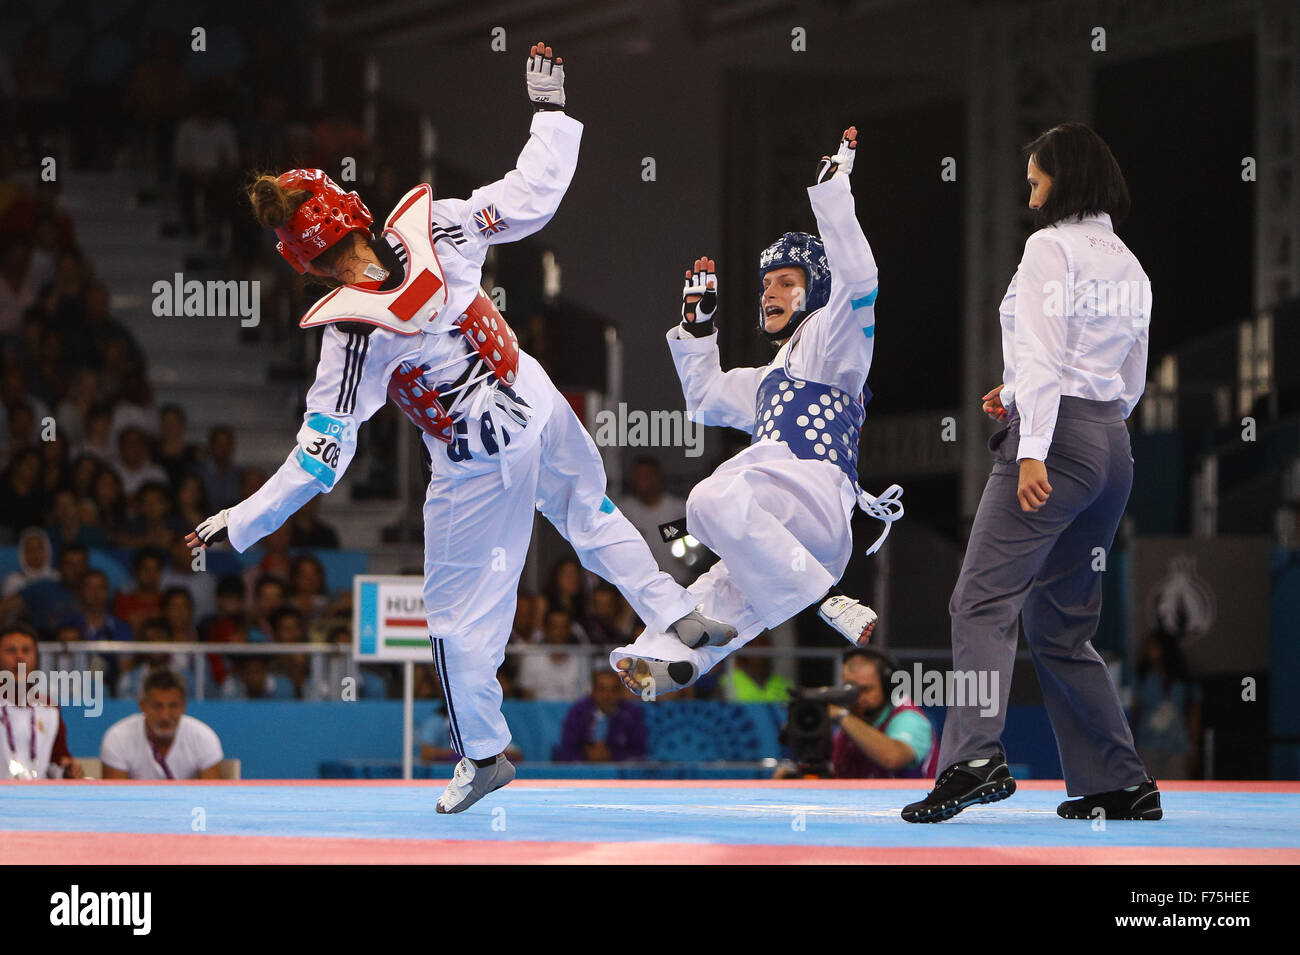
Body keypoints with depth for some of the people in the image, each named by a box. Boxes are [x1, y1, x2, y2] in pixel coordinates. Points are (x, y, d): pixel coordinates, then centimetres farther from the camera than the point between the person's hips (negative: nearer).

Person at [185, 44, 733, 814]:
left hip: (480, 468, -4)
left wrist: (241, 524, -18)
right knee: (592, 514, 32)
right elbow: (535, 195, -10)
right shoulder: (434, 230, -21)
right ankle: (680, 615, 36)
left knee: (462, 612, 15)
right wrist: (551, 107, 3)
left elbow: (321, 458, -24)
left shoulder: (354, 335, -28)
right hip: (542, 412, 4)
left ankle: (485, 753, 27)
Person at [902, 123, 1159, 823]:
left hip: (1057, 440, -8)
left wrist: (1033, 446, -22)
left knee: (983, 601, -17)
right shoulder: (1129, 266, 20)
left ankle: (974, 757, -35)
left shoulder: (1051, 247, -3)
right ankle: (1119, 783, 14)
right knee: (1061, 625, 16)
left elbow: (1042, 351, -14)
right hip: (1114, 447, 8)